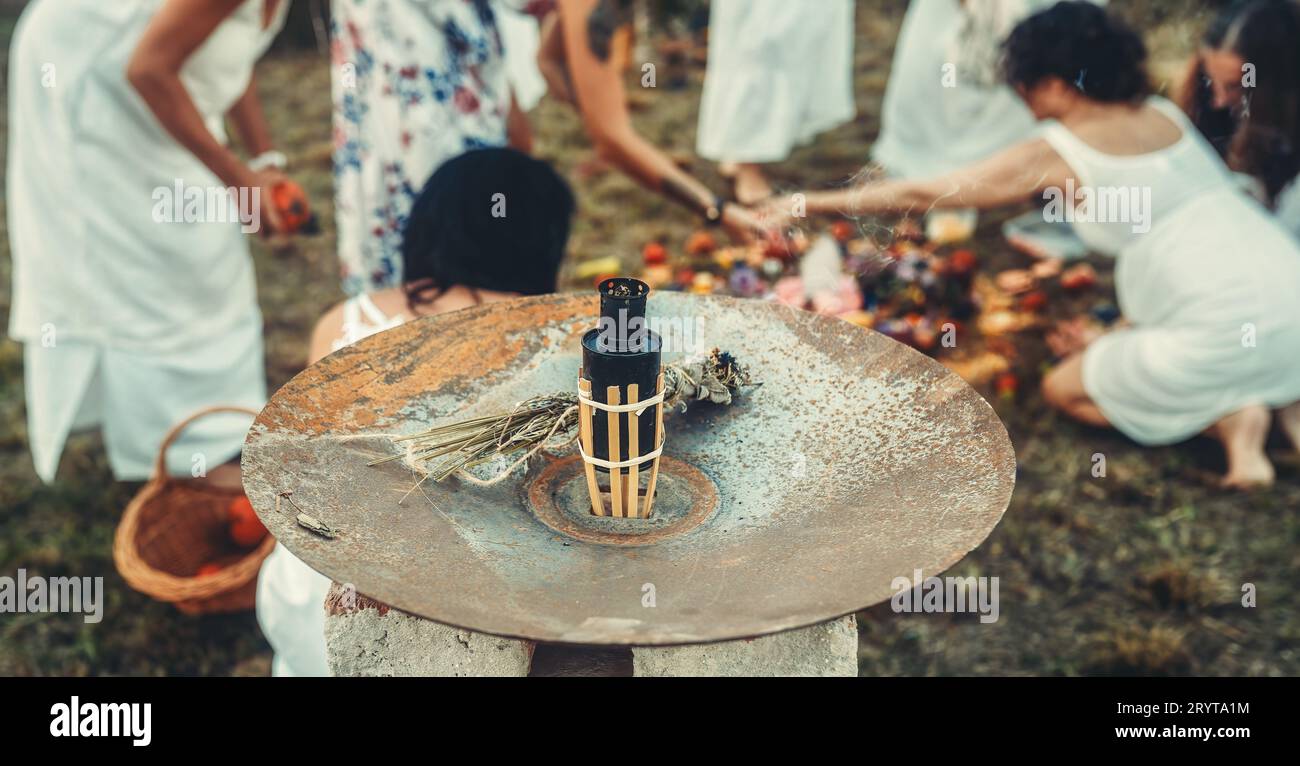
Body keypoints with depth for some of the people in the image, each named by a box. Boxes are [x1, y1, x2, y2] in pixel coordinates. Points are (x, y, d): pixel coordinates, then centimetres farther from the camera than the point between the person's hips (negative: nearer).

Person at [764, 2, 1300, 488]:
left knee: (1063, 389, 16)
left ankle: (1231, 416, -2)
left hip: (1225, 330, -7)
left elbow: (918, 194, -1)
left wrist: (811, 203, 8)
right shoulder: (1164, 115, 11)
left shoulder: (1052, 155, -8)